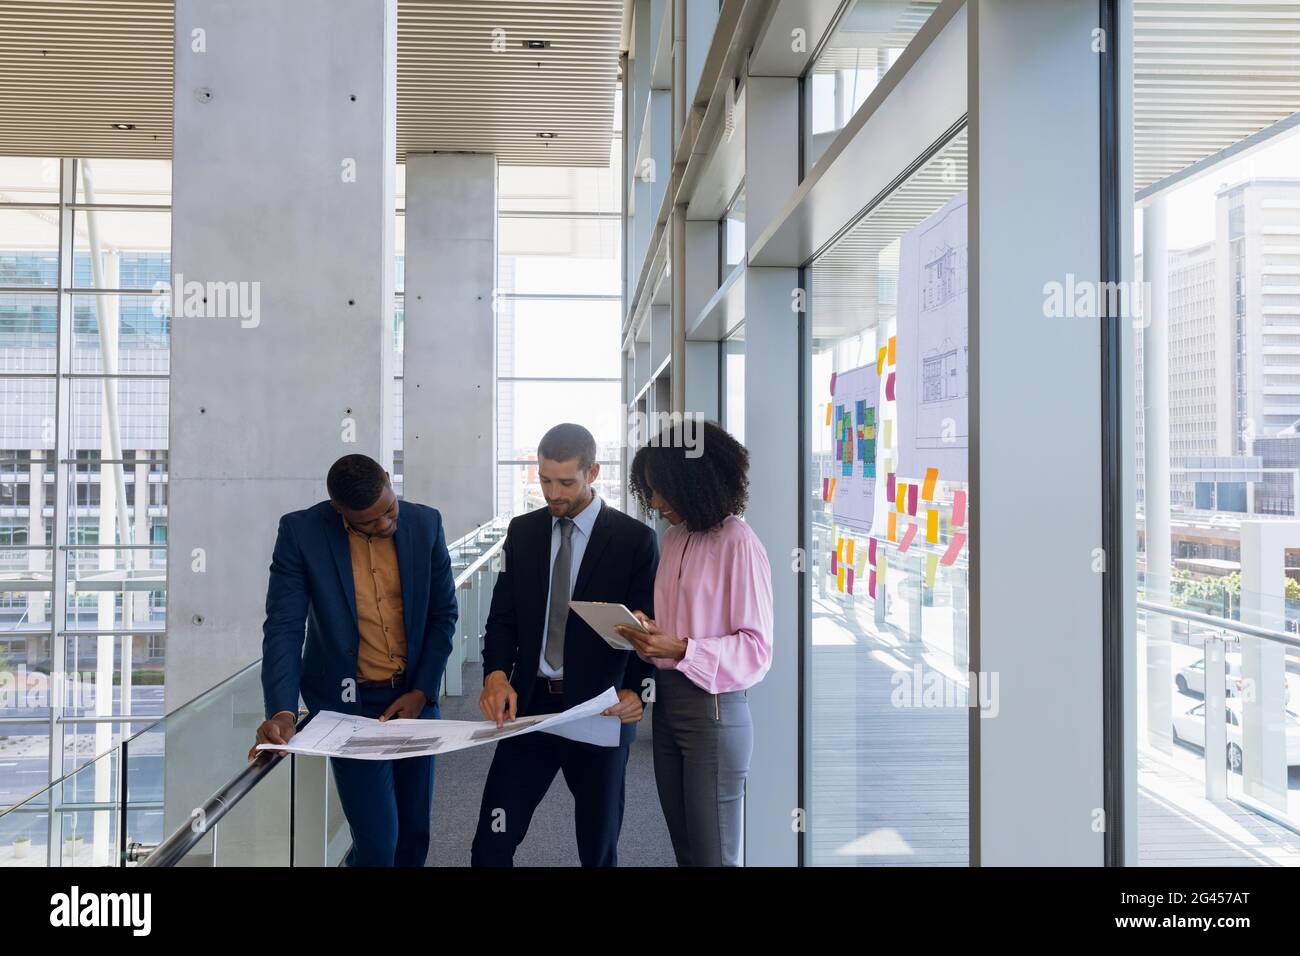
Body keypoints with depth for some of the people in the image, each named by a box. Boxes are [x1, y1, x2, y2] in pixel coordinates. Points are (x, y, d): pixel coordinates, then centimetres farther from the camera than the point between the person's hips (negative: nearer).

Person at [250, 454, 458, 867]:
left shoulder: (426, 523, -6)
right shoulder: (301, 531, -13)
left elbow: (444, 612, 1)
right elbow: (284, 626, -15)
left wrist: (422, 691, -8)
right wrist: (282, 711, -28)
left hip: (414, 697, 3)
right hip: (350, 701, -3)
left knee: (414, 832, 13)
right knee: (378, 842, -6)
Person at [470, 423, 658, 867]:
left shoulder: (634, 539, -6)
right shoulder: (522, 531, 6)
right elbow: (503, 615, 7)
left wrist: (636, 691, -24)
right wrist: (496, 674, -12)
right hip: (529, 704, 3)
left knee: (598, 849, 11)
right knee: (490, 846, 1)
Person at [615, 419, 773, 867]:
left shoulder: (739, 544, -15)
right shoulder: (673, 536, 10)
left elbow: (756, 648, -15)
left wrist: (680, 650, -24)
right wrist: (649, 632, -2)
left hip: (712, 709, -8)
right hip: (666, 700, 8)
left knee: (713, 854, 3)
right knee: (683, 847, 16)